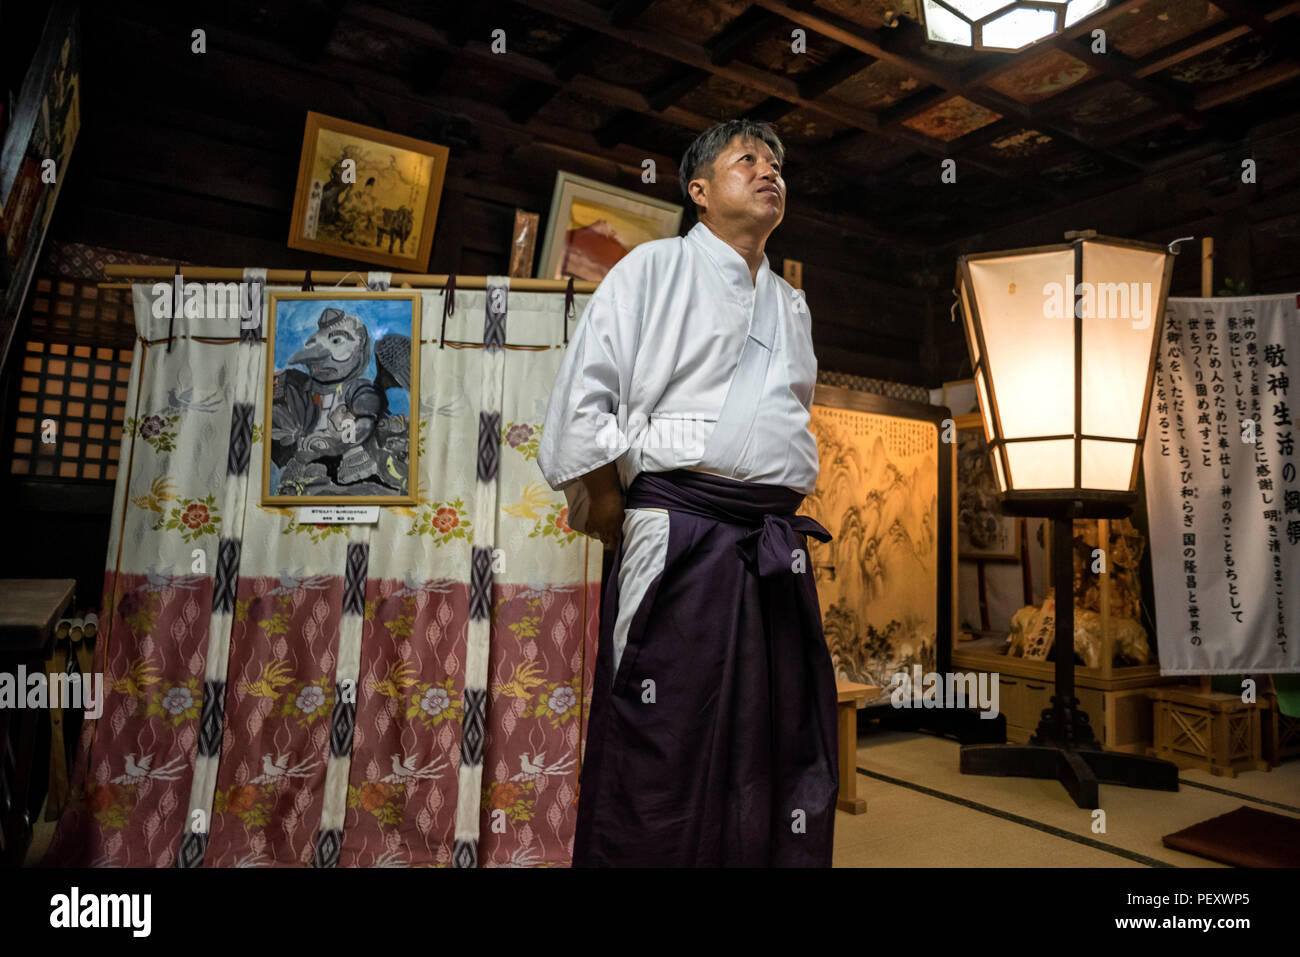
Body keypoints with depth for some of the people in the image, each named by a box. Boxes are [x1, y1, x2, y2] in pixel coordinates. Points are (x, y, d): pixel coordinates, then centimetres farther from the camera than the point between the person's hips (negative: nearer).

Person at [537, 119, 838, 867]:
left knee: (789, 764, 10)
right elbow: (583, 399, -2)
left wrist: (781, 512, 17)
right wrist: (611, 511, -3)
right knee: (659, 758, -4)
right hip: (680, 540, -6)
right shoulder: (656, 267, 6)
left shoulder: (793, 305, 23)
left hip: (780, 548, 6)